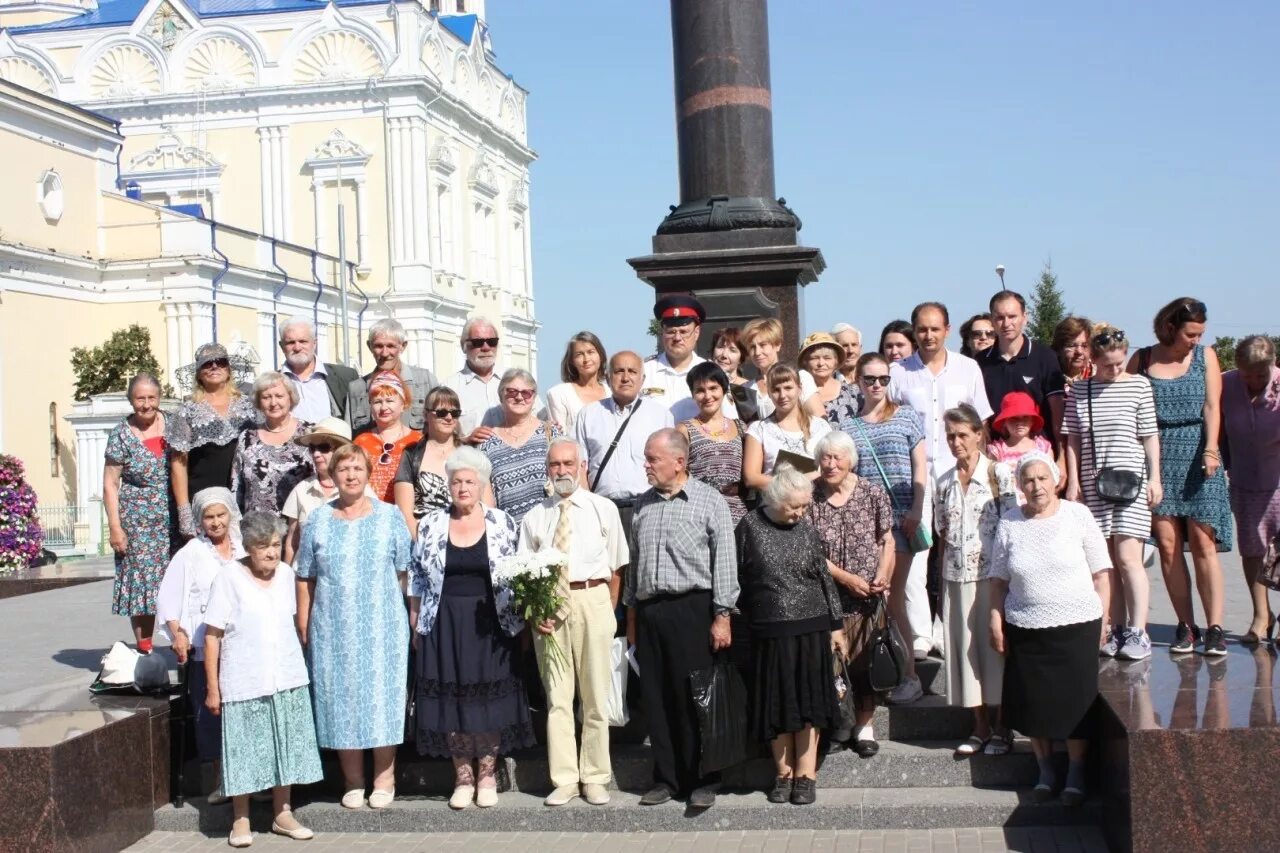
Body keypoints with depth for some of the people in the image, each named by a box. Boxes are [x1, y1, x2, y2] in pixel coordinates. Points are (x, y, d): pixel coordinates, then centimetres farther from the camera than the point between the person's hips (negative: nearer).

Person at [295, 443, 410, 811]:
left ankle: (384, 777, 14)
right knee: (340, 698, 5)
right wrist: (303, 627, 3)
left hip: (382, 627, -1)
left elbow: (405, 572, 4)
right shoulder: (318, 520, 7)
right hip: (332, 630, 1)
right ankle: (353, 781, 16)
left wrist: (411, 618, -2)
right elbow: (305, 579, 7)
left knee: (382, 696, 2)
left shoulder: (390, 517, 4)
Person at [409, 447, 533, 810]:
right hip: (444, 627, 1)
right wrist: (416, 626, 5)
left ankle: (487, 774, 17)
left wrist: (523, 623, -6)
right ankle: (463, 776, 16)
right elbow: (417, 580, 8)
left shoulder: (503, 524, 0)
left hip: (490, 627, -1)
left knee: (490, 700, 3)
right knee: (450, 701, 4)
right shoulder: (430, 525, 3)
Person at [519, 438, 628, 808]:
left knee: (595, 694, 6)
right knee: (557, 695, 5)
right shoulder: (534, 517, 9)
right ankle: (565, 779, 12)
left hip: (592, 601, -1)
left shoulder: (604, 509, 5)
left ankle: (594, 777, 16)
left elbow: (616, 566, 5)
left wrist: (608, 611, -1)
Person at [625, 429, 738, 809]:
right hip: (650, 612, 5)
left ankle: (702, 780, 10)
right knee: (656, 698, 8)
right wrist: (632, 613, 17)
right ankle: (666, 778, 18)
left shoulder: (709, 501, -2)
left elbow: (724, 561, -6)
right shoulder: (643, 504, 14)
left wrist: (722, 616, -11)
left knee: (694, 696, -1)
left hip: (692, 609, -5)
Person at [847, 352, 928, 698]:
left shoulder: (907, 416, 6)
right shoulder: (848, 426, 11)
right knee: (884, 591, 2)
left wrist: (916, 511, -7)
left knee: (897, 588, -5)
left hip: (905, 513, -2)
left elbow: (920, 466, 2)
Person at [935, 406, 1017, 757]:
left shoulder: (999, 474, -2)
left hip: (992, 574, -4)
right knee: (964, 648, 6)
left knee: (994, 645, 0)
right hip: (956, 577, 4)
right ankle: (980, 728, 17)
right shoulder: (945, 483, 12)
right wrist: (943, 577, 9)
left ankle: (1002, 730, 11)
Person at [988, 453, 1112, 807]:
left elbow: (1101, 573, 1)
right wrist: (996, 620, 1)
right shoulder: (1009, 522, 3)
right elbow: (998, 579, 8)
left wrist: (1102, 619, -2)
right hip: (1025, 628, 2)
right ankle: (1045, 769, 23)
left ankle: (1076, 773, 16)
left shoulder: (1078, 515, -1)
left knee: (1076, 699, 1)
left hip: (1077, 625, -2)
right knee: (1034, 702, 6)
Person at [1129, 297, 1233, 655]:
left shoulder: (1205, 356, 8)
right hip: (1157, 457, 0)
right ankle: (1186, 626, 7)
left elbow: (1212, 406, 0)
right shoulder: (1142, 359, 7)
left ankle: (1214, 627, -2)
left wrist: (1211, 448, -15)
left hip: (1197, 454, 0)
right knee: (1167, 544, -1)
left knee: (1203, 542, -5)